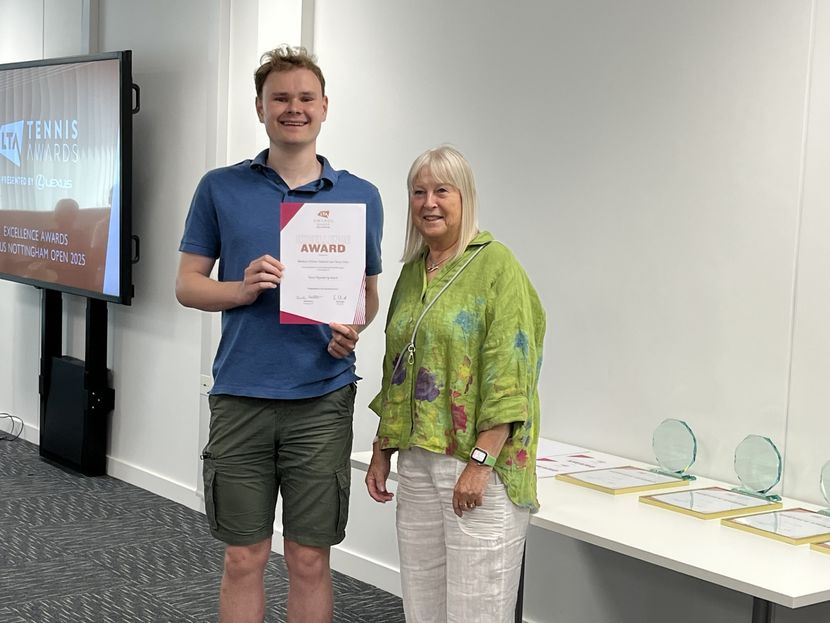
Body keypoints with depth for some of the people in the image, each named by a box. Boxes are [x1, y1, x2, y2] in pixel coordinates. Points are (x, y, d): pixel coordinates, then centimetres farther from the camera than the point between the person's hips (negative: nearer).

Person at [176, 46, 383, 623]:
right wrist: (244, 289, -14)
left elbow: (369, 293, 13)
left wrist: (352, 330, -9)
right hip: (241, 397, 0)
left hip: (322, 400, 0)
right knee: (244, 559, 8)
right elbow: (188, 284, 6)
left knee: (310, 560, 8)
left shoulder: (361, 196, 6)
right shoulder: (221, 188, 4)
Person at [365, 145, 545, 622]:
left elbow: (507, 375, -15)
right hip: (417, 462, 7)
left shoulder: (496, 264, -8)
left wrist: (481, 462, -19)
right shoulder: (412, 271, 14)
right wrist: (382, 450, 16)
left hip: (480, 464, -7)